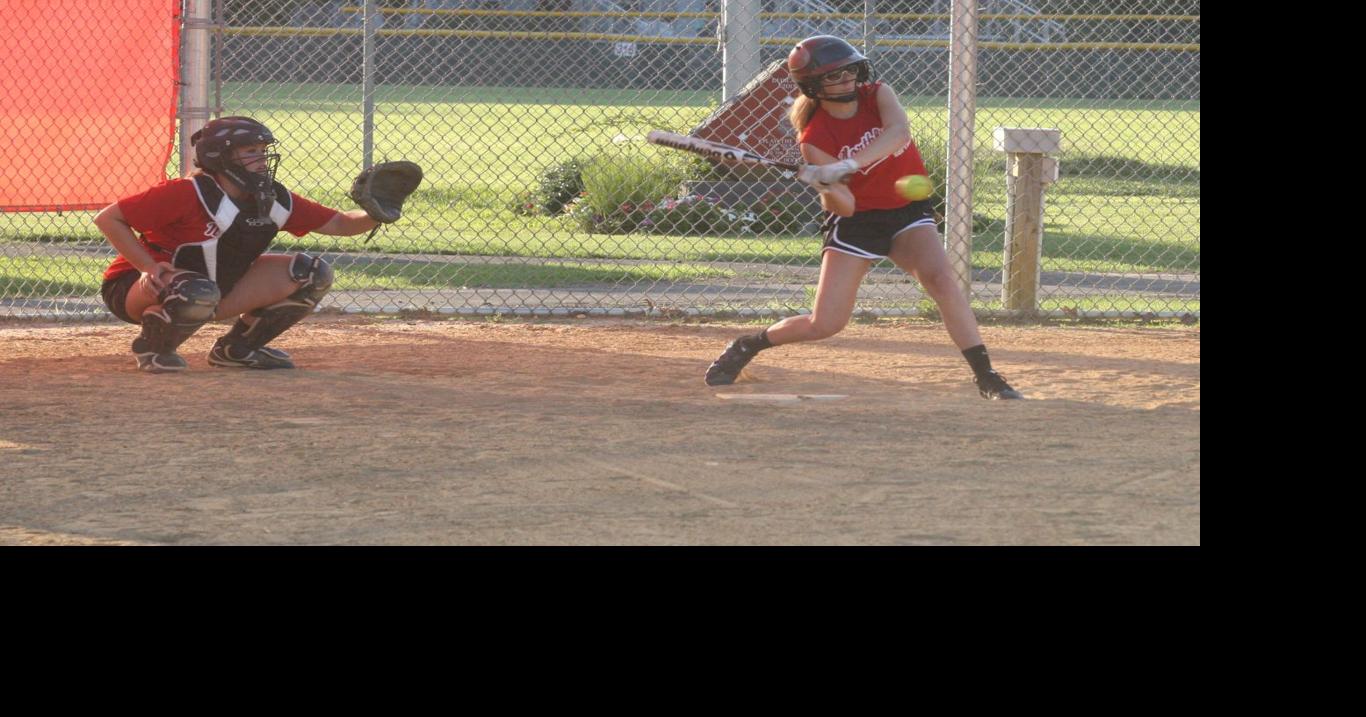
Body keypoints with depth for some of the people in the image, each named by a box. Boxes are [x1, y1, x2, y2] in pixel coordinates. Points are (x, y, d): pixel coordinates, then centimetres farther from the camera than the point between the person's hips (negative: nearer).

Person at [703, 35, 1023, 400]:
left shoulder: (878, 94, -10)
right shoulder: (815, 139, -16)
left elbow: (898, 132, -33)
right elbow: (844, 206, -21)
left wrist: (848, 165, -46)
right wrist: (827, 187, -44)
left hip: (908, 211, 2)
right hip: (857, 221, -2)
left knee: (941, 278, -25)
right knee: (825, 324, -5)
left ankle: (987, 378, -22)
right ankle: (746, 346, 21)